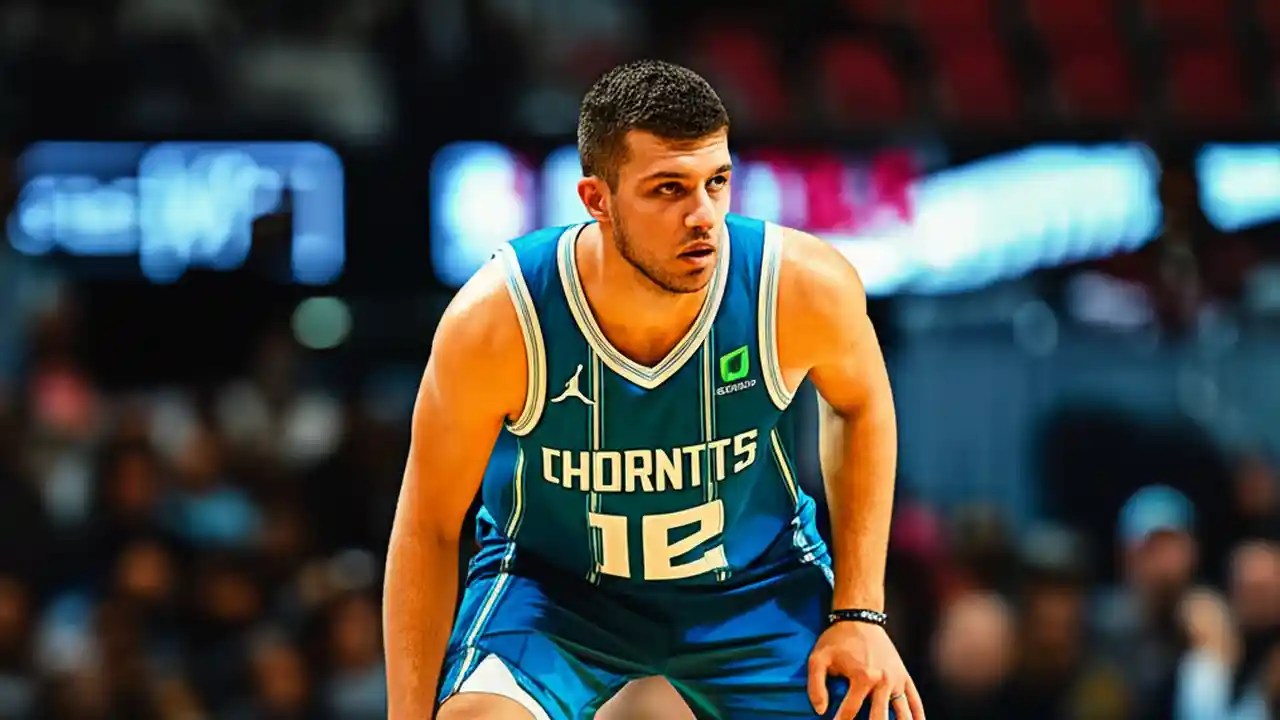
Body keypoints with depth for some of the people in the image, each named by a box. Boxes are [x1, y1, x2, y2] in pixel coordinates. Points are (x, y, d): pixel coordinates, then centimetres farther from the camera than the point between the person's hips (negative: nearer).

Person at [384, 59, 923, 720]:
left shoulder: (805, 287, -25)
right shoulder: (496, 321, -29)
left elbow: (862, 405, 0)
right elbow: (428, 530, -15)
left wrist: (859, 613, -4)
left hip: (756, 588, 2)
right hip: (550, 584, -2)